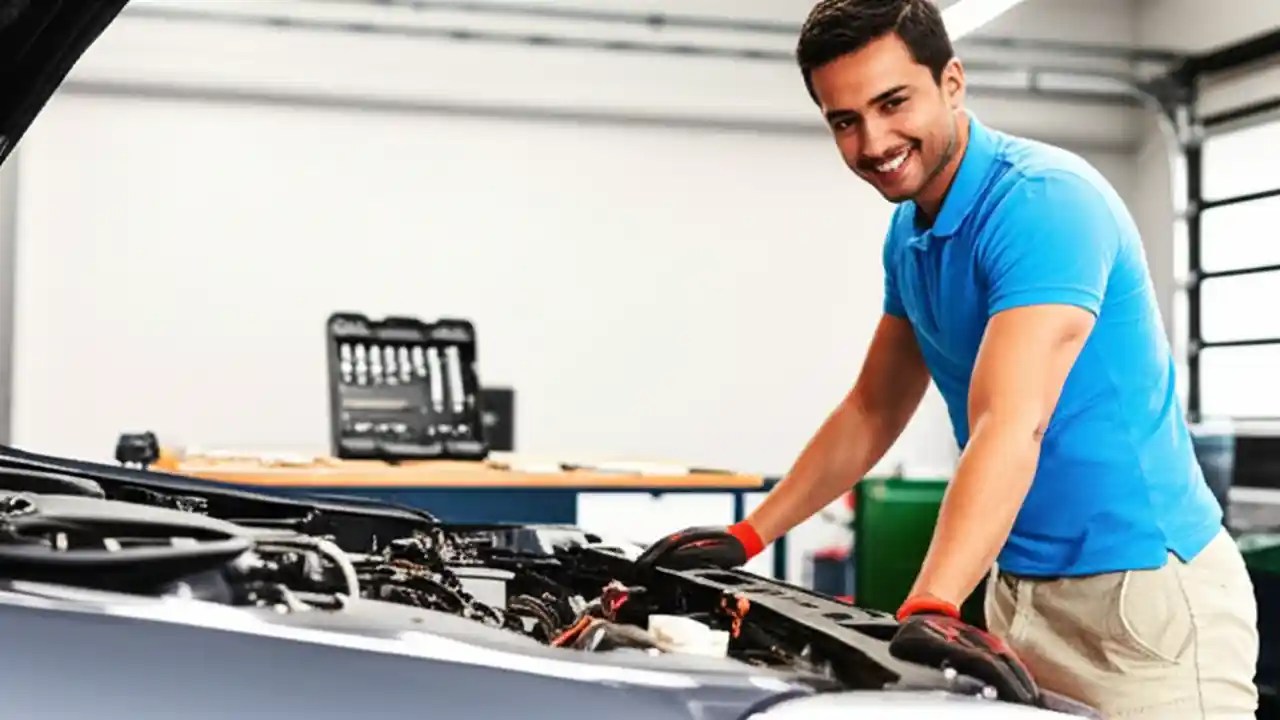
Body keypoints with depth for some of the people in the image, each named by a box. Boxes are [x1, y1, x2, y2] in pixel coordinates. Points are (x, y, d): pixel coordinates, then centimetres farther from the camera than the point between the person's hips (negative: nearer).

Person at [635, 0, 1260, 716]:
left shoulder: (1044, 200, -20)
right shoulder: (909, 231, 7)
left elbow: (1012, 428, -32)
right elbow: (871, 414, 14)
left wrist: (926, 612, -42)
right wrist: (746, 539, 9)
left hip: (1142, 588, -8)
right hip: (1018, 586, 8)